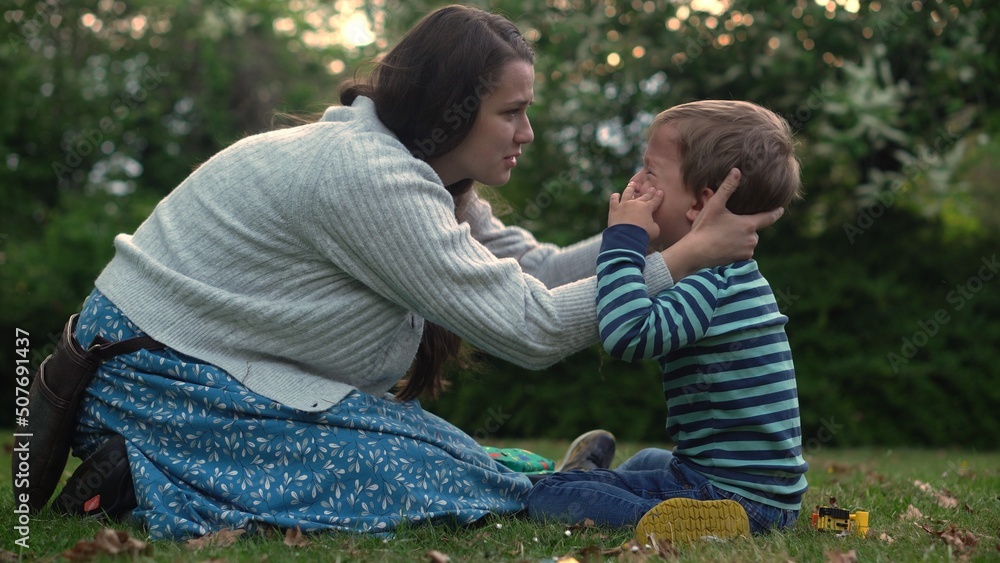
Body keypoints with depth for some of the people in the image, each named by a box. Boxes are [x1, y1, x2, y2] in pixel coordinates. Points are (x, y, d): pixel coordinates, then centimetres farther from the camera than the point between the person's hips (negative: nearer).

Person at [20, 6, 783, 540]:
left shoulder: (419, 168, 6)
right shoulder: (369, 177, -24)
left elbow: (536, 268, 2)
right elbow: (528, 327, -24)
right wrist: (685, 255, -20)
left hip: (217, 362, 10)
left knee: (460, 461, 6)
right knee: (434, 477, -14)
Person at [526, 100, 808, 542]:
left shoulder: (710, 278, -21)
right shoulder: (729, 270, 13)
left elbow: (631, 335, -37)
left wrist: (623, 240, -25)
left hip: (736, 490, -11)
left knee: (547, 498, -14)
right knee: (647, 460, 39)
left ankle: (682, 521, -27)